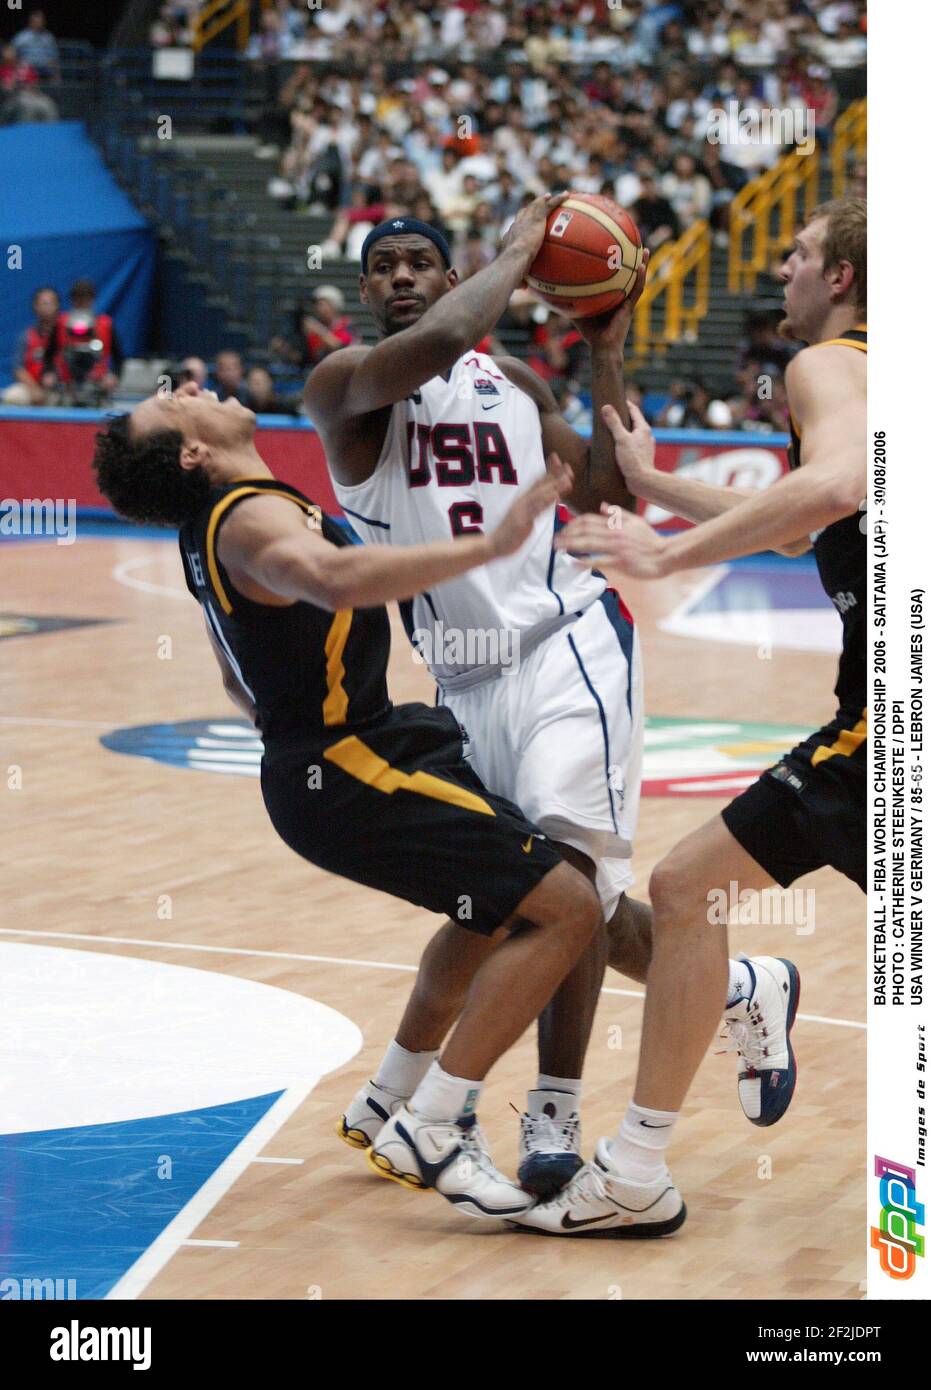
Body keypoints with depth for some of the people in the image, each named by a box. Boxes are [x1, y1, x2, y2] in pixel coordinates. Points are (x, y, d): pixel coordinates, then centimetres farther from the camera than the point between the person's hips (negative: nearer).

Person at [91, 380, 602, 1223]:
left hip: (337, 761, 11)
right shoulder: (254, 519, -20)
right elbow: (335, 579, -44)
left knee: (502, 906, 29)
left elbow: (242, 683, 27)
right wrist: (489, 547, -51)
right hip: (349, 780, -11)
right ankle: (435, 1125, -13)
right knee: (566, 909, -16)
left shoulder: (218, 525, 13)